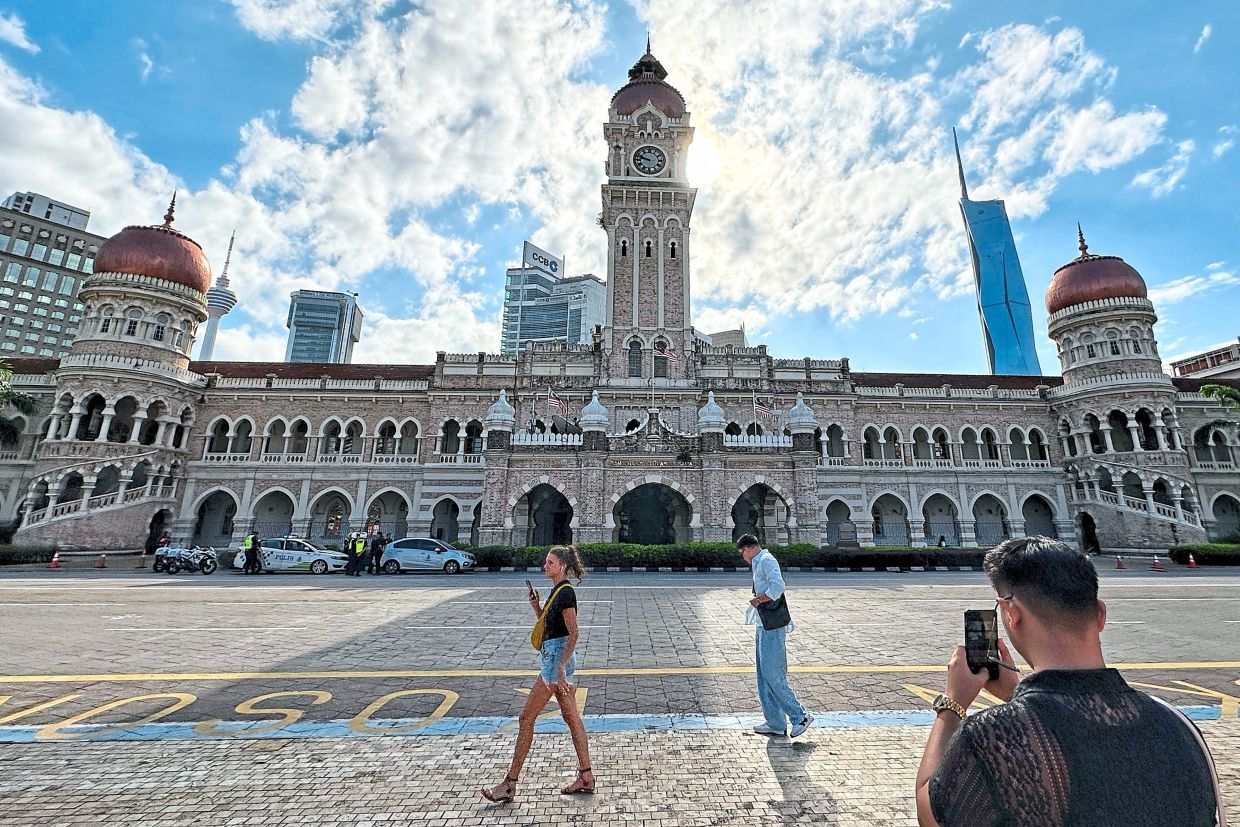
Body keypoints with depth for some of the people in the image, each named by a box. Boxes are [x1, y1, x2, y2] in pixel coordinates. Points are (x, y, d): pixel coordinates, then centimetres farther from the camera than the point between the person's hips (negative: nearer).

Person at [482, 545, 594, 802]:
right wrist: (536, 606, 4)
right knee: (571, 717, 15)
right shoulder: (557, 591, 11)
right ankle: (586, 777, 24)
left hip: (557, 658, -10)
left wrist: (560, 668, -24)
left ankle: (510, 784, 12)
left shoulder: (566, 592, -18)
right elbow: (548, 624, 19)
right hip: (555, 658, 10)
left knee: (526, 718, 0)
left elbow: (573, 634, -21)